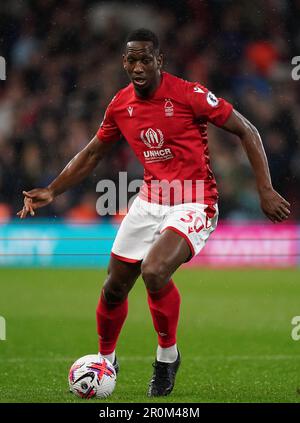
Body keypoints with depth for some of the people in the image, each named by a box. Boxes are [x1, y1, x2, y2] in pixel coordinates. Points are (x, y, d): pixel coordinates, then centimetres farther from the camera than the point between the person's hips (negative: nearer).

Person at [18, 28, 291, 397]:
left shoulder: (189, 94, -16)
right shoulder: (120, 104, 1)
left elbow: (246, 132, -9)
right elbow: (92, 153, 16)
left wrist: (265, 190, -14)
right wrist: (51, 192, 7)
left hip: (193, 204, -6)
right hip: (149, 202, 6)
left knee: (154, 272, -30)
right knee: (114, 288, 10)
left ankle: (167, 356, -6)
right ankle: (105, 360, 39)